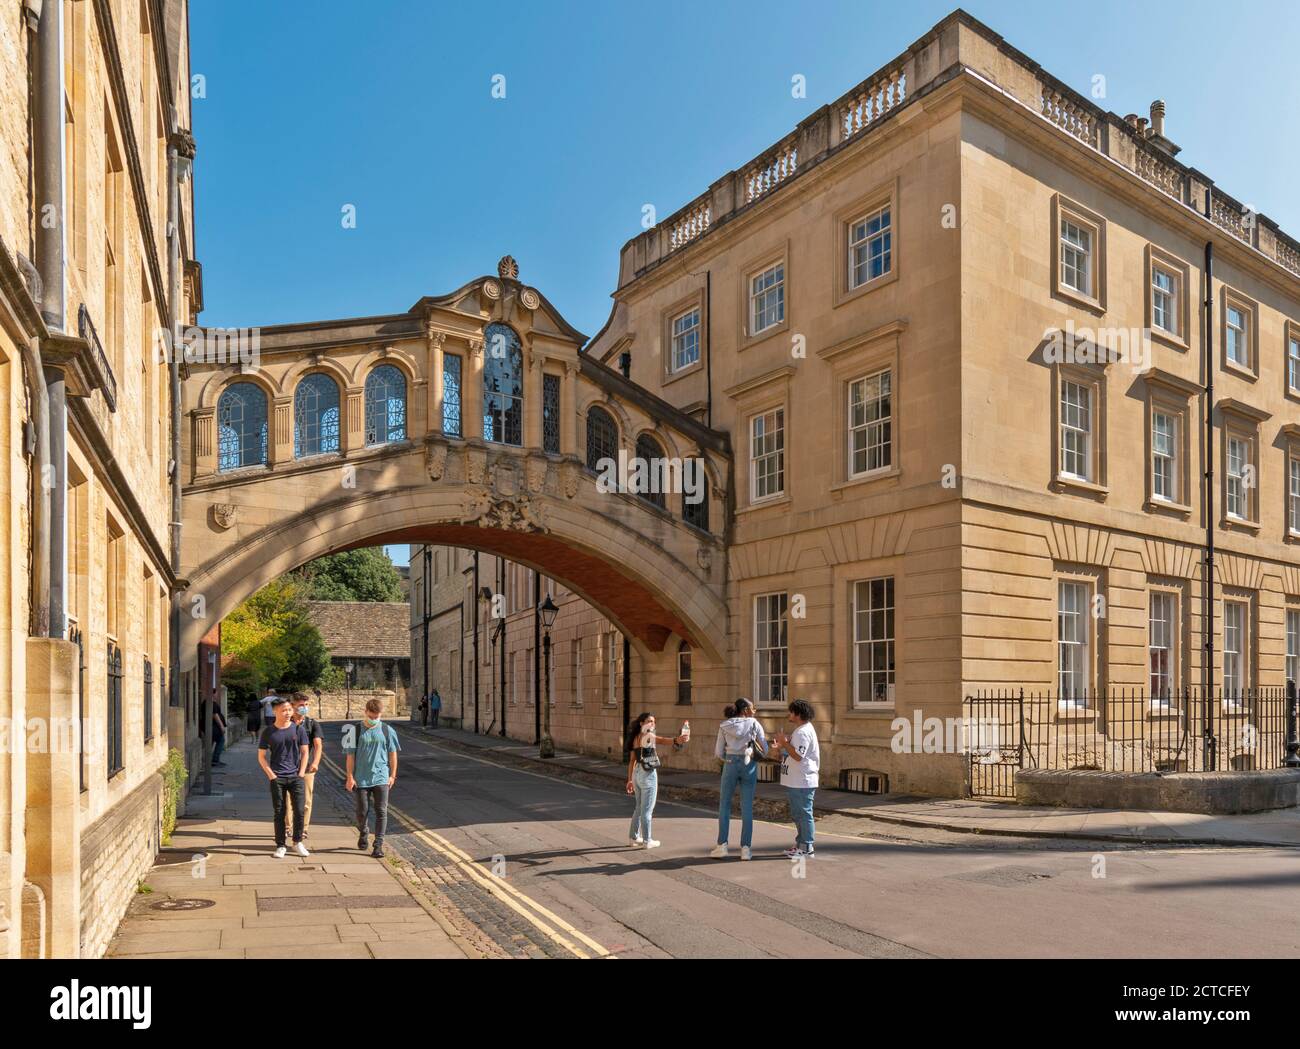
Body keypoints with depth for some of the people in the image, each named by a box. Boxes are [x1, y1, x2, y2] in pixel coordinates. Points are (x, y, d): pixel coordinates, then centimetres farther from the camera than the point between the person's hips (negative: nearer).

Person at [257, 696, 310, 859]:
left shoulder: (298, 729, 3)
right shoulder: (268, 732, 0)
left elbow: (304, 752, 7)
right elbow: (261, 756, 5)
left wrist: (301, 773, -2)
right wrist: (271, 775, -4)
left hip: (296, 777, 1)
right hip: (277, 778, -1)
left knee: (299, 811, 0)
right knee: (279, 813, 4)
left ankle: (297, 842, 16)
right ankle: (280, 846, 14)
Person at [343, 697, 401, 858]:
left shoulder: (387, 730, 1)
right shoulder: (356, 730, -2)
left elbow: (393, 754, 8)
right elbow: (350, 755, 0)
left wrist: (393, 775, 6)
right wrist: (350, 777, -4)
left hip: (381, 778, 0)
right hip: (361, 779, 0)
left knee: (381, 812, -2)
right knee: (362, 811, 8)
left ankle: (379, 844, 6)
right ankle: (363, 834, 36)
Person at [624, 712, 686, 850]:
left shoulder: (636, 738, 10)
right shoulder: (647, 735, -13)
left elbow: (632, 760, 13)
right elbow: (660, 739, -35)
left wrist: (630, 779, 17)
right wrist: (676, 740, -53)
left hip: (637, 773, 8)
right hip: (648, 774, -8)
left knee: (639, 807, 19)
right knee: (647, 809, 1)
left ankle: (633, 837, 26)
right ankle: (647, 841, 8)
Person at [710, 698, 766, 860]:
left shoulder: (724, 726, 4)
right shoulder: (754, 723, 1)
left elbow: (719, 753, 4)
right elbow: (765, 749, 3)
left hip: (730, 766, 0)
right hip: (749, 766, 0)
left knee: (724, 804, 11)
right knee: (747, 807, 5)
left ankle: (722, 845, 6)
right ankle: (745, 848, 4)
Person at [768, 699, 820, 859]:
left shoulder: (803, 732, -18)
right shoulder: (800, 731, 17)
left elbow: (798, 756, -26)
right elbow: (792, 753, 22)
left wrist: (784, 742, -18)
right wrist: (780, 749, 8)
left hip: (802, 783, -11)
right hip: (795, 782, 11)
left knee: (803, 814, -4)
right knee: (797, 815, 18)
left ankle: (806, 848, 2)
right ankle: (800, 844, 27)